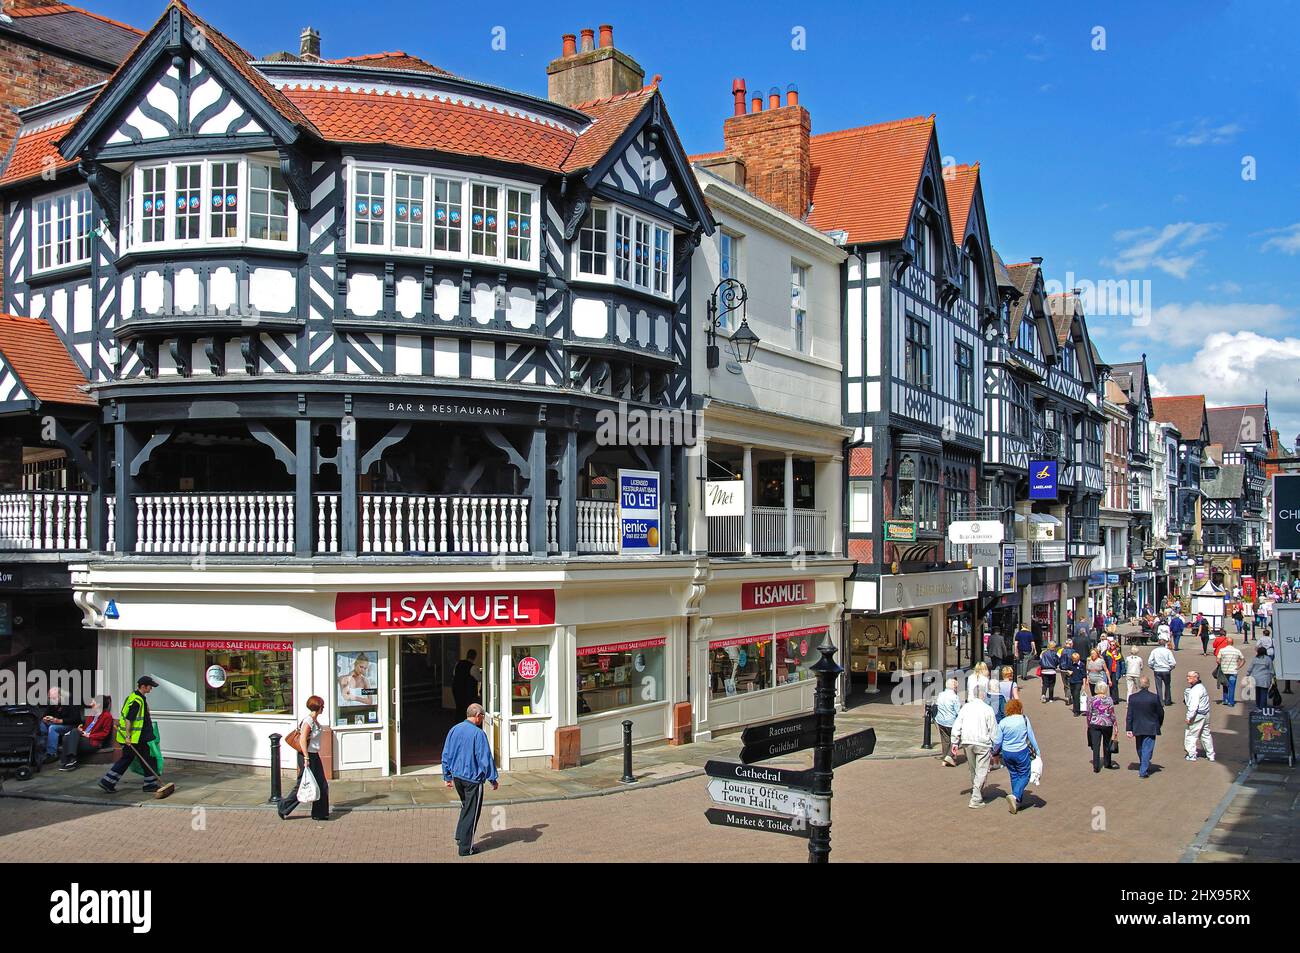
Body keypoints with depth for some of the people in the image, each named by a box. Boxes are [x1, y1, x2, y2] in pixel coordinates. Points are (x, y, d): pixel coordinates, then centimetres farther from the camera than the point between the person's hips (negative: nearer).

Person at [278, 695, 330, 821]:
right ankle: (283, 808, 15)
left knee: (322, 786, 8)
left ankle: (319, 813, 15)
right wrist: (306, 758, -25)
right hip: (307, 756, -9)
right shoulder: (308, 721, -19)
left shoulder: (315, 720, 9)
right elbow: (302, 740, -25)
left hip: (315, 756, 9)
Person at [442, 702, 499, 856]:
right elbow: (485, 759, -15)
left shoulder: (454, 730, 4)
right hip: (473, 778, -6)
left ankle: (460, 837, 20)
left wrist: (448, 776, 19)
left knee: (466, 806, 25)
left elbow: (446, 755, 10)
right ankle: (465, 847, 8)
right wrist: (493, 779, -7)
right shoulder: (478, 733, -16)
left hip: (456, 776, 7)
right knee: (471, 812, 4)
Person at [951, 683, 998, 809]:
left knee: (973, 770, 19)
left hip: (967, 742, 5)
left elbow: (956, 726, 4)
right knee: (981, 771, -1)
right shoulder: (987, 709, -7)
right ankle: (976, 799, -7)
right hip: (982, 743, -4)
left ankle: (976, 793, 32)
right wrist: (995, 747, 6)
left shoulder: (965, 707, 4)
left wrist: (955, 742, 11)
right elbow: (993, 729, -3)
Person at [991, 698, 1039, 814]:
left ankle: (1018, 800, 27)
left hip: (1007, 753, 3)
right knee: (1024, 775, 8)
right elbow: (1031, 737, -4)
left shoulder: (1003, 723, -7)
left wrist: (995, 752, 17)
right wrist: (1036, 752, 8)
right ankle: (1015, 795, -14)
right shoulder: (1024, 720, -10)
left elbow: (997, 742, -2)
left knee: (1014, 775, 19)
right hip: (1021, 752, -3)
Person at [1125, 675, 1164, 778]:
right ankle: (1143, 770, -3)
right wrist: (1159, 724, 16)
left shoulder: (1132, 697, -7)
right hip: (1151, 728, -3)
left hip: (1137, 727, 3)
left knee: (1140, 748, 20)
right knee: (1147, 749, 2)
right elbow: (1160, 713, -3)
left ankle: (1143, 767, 37)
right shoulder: (1154, 697, -13)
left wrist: (1128, 729, -1)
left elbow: (1129, 714, -5)